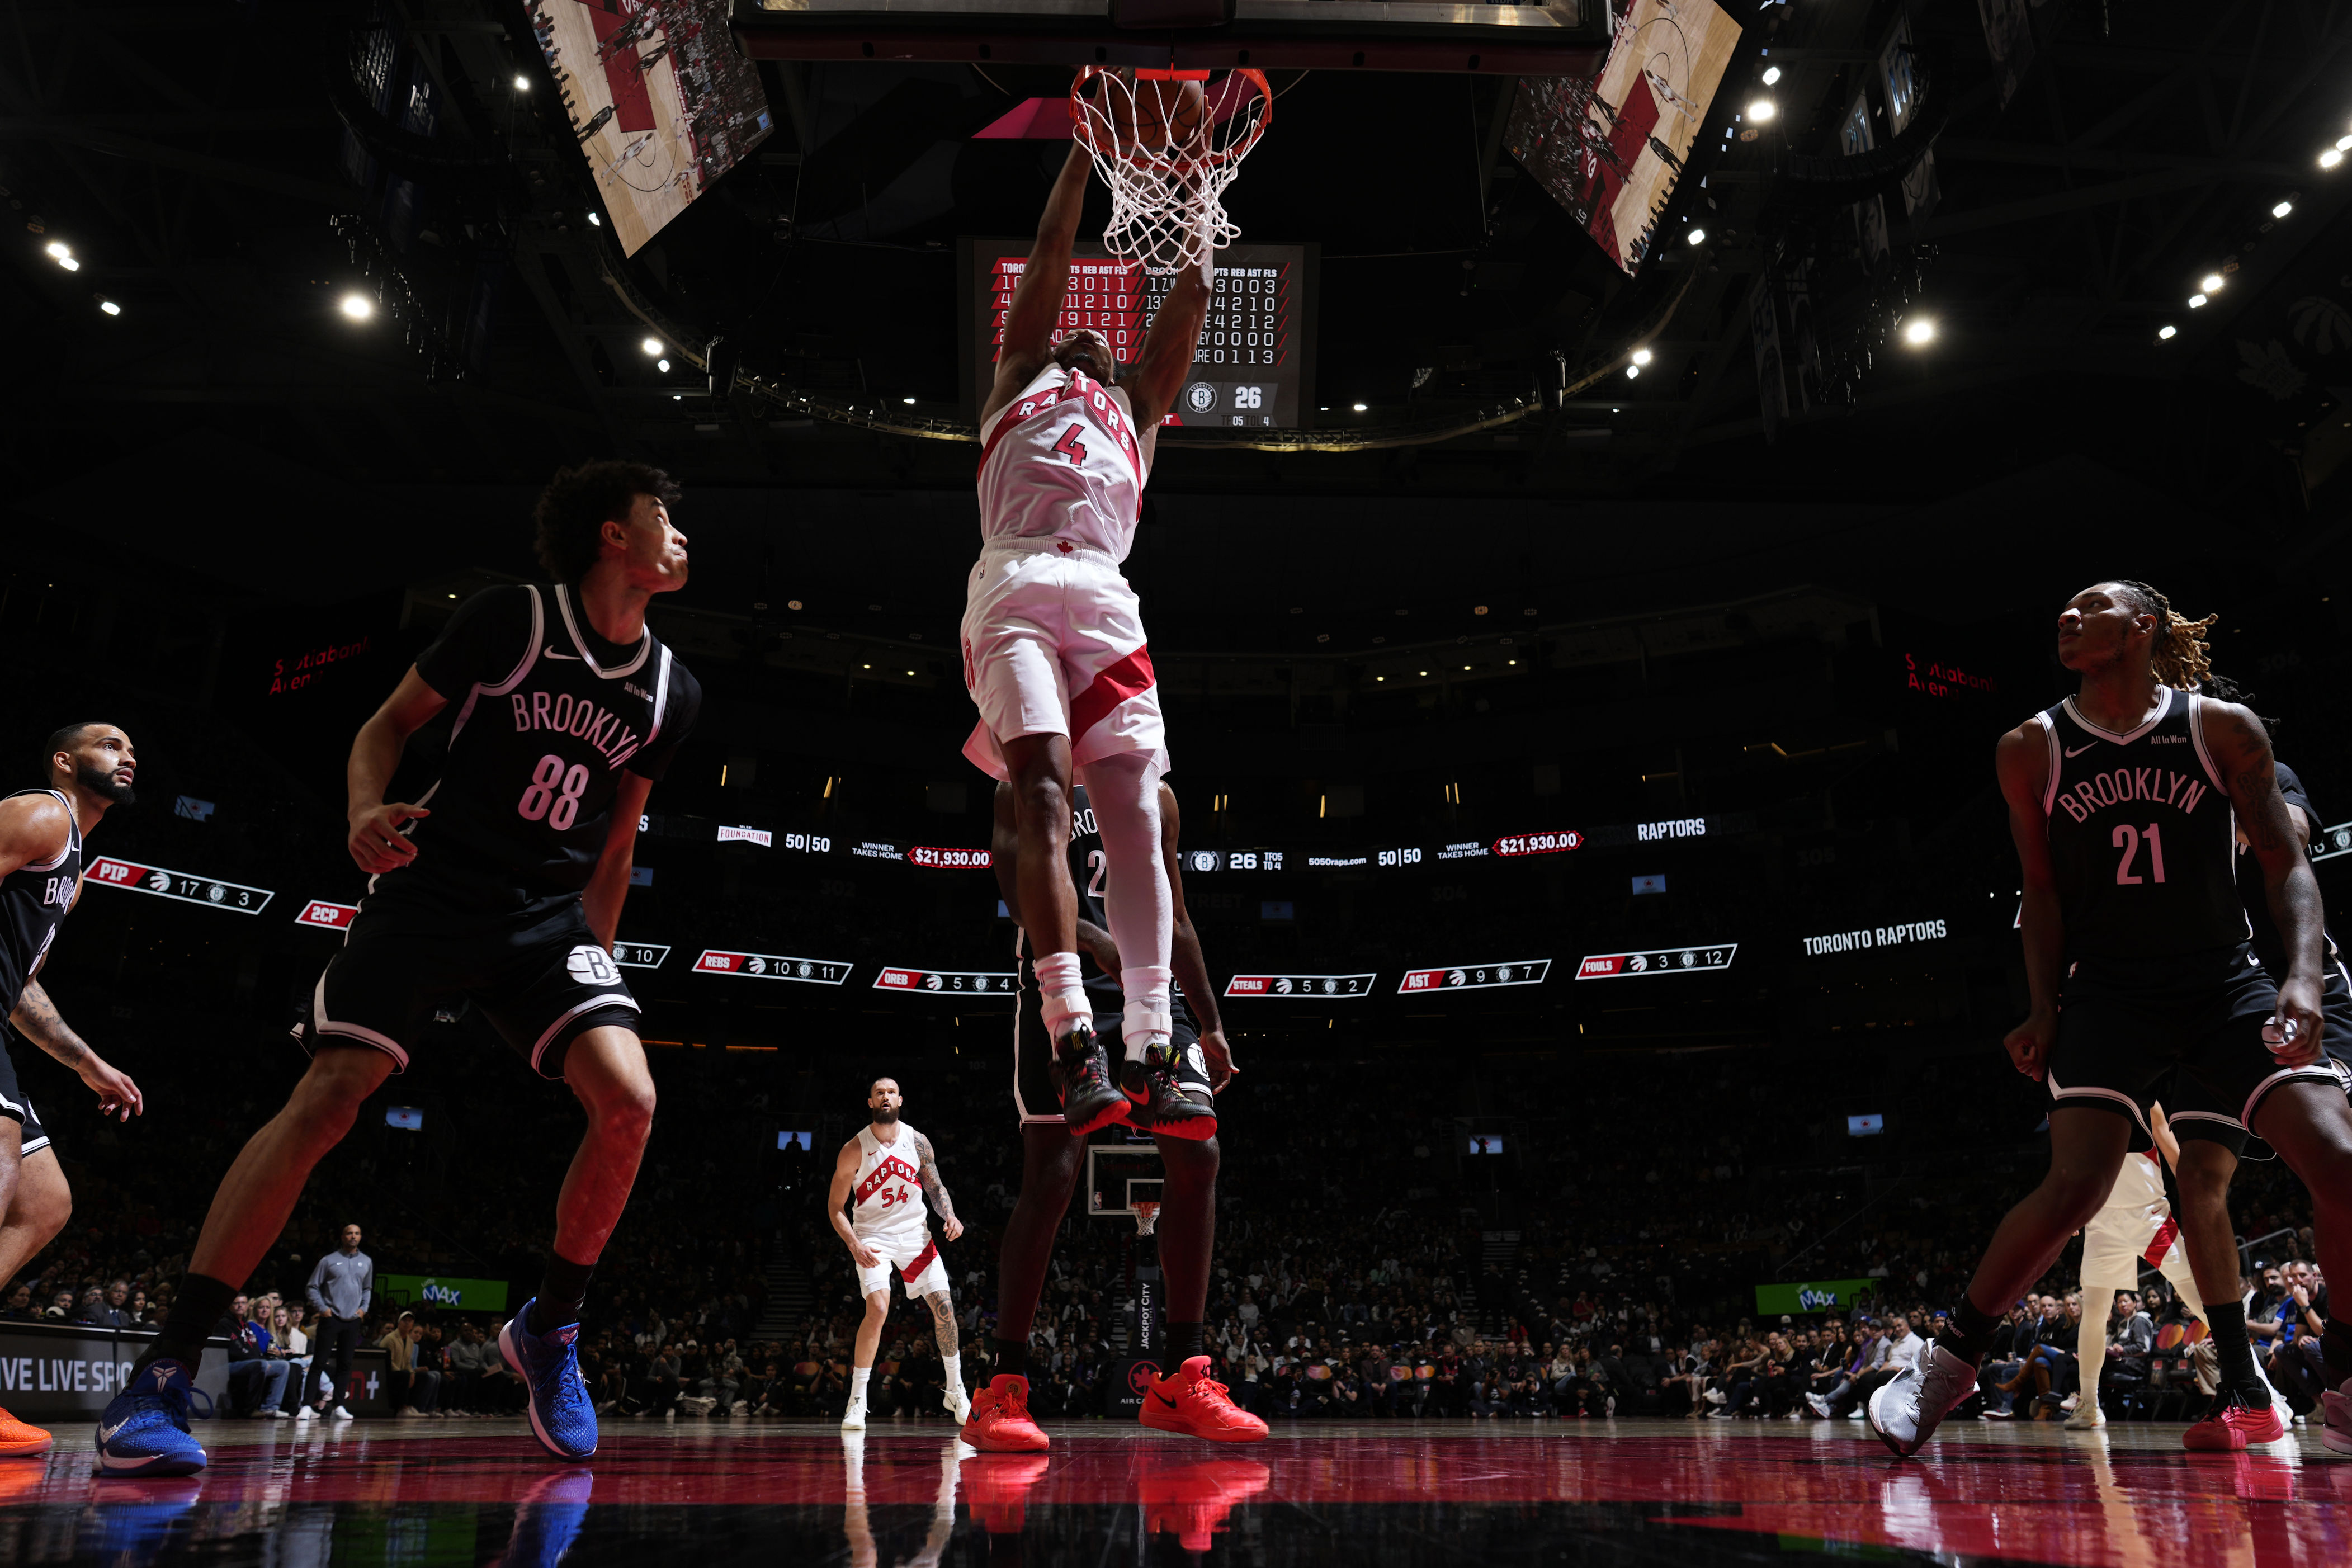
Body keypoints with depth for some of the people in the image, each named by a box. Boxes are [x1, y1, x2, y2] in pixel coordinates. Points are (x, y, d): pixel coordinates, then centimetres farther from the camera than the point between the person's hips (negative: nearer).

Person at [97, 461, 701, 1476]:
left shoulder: (669, 692, 6)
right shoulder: (509, 620, -6)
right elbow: (390, 723, 2)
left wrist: (594, 959, 14)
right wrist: (369, 812, -18)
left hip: (550, 916, 3)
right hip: (433, 892, -3)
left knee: (628, 1099, -17)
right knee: (327, 1098, -13)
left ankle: (549, 1331, 4)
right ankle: (163, 1374, -2)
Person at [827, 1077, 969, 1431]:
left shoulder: (917, 1142, -4)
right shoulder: (855, 1149, -12)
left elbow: (936, 1186, 8)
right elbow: (835, 1207, -8)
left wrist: (950, 1216, -12)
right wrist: (855, 1246, -22)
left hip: (915, 1233, 4)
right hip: (873, 1235, -3)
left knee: (944, 1306, 0)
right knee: (878, 1309, -23)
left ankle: (955, 1390, 19)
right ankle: (857, 1400, -10)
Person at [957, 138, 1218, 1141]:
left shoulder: (1134, 411, 37)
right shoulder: (1019, 377, 31)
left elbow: (1192, 297, 38)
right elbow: (1051, 253, 31)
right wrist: (1087, 149, 37)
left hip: (1104, 595, 3)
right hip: (1015, 585, -3)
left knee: (1134, 809, -13)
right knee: (1041, 795, -20)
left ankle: (1149, 1048, -19)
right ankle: (1072, 1039, -29)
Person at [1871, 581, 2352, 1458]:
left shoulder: (2223, 729, 0)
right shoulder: (2033, 749, 2)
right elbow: (2043, 893, 6)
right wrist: (2045, 1011, 0)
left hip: (2227, 983, 1)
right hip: (2108, 993, -1)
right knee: (2077, 1184, -17)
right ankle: (1950, 1361, -2)